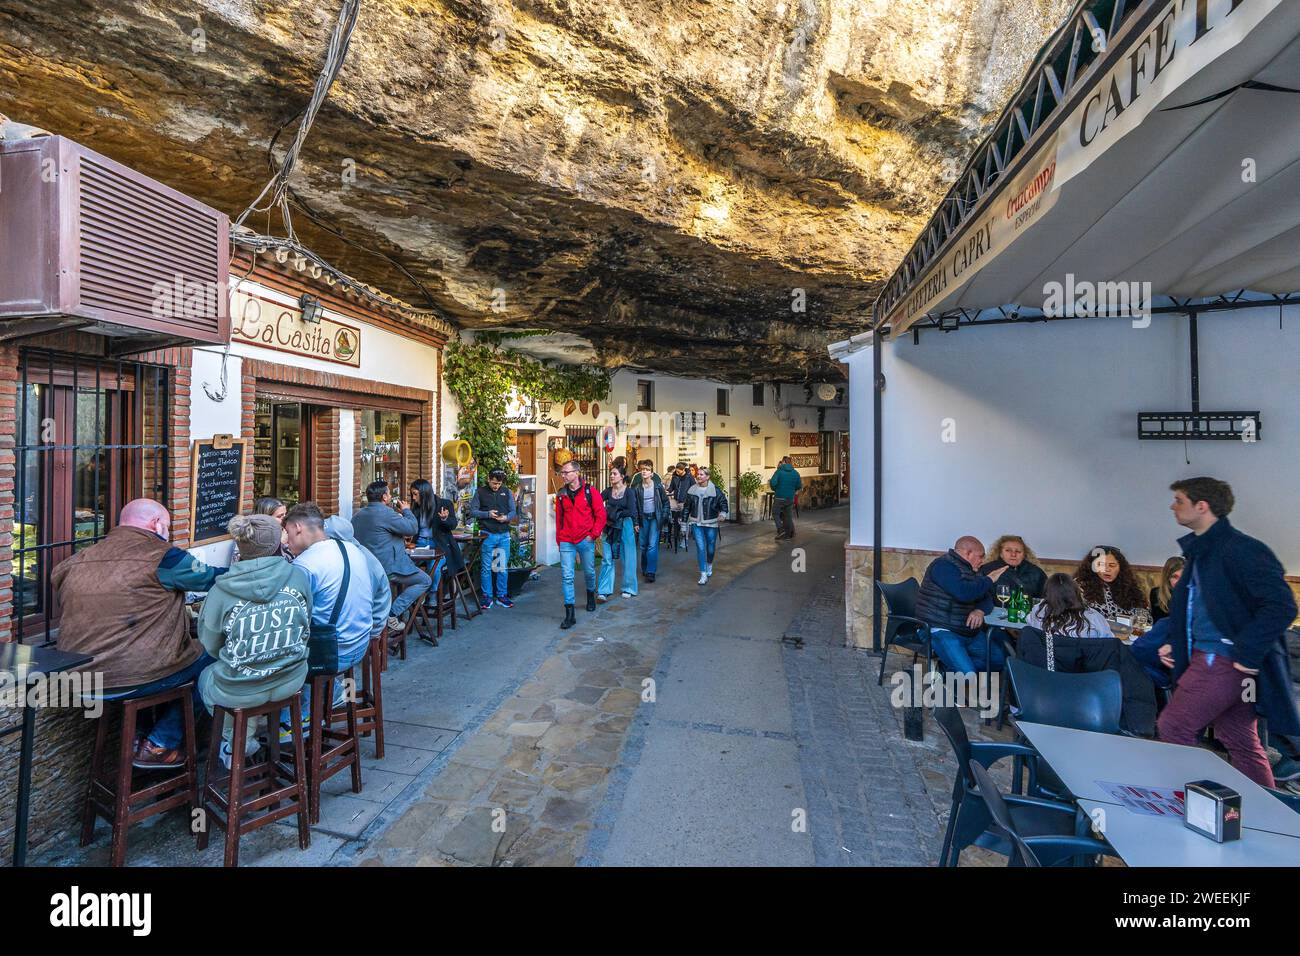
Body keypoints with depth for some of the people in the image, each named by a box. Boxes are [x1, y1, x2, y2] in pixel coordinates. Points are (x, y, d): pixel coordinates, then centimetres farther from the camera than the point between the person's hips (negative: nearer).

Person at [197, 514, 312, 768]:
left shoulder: (222, 591, -15)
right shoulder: (299, 576, -12)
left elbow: (210, 646, 0)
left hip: (240, 692, -2)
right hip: (292, 682, 3)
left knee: (204, 676, 31)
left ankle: (232, 741, 37)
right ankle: (246, 740, 40)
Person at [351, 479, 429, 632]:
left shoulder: (357, 515, 11)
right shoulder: (386, 513, -18)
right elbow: (413, 528, -15)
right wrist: (406, 510, 2)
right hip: (389, 568, -9)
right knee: (425, 581, 3)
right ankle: (392, 613, -7)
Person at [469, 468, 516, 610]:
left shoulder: (507, 492, 7)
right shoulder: (480, 492, 2)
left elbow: (513, 511, 8)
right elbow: (472, 511, -1)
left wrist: (507, 517, -14)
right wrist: (487, 514, -15)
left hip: (504, 535, 2)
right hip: (487, 535, -2)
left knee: (503, 567, 7)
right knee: (486, 567, 3)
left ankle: (502, 595, 18)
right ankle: (487, 596, 14)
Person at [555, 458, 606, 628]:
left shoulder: (589, 492, -6)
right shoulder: (561, 495, 4)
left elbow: (601, 514, -4)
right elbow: (559, 518, 10)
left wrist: (594, 534, -8)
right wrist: (559, 539, 9)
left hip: (586, 540, -1)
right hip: (566, 542, 2)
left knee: (589, 572, 15)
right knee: (567, 576, -5)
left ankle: (591, 595, 46)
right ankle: (569, 614, 0)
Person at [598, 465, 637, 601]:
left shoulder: (629, 491, -4)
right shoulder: (608, 491, 5)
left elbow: (630, 512, -12)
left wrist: (614, 513, -10)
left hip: (625, 526, -2)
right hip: (610, 527, 2)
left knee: (627, 558, 6)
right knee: (607, 559, -1)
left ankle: (628, 588, 21)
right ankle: (603, 591, 1)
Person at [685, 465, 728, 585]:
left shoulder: (715, 490, -7)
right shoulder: (692, 490, 3)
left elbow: (723, 502, -2)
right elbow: (687, 506, 11)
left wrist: (723, 513, -18)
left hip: (711, 524, -1)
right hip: (696, 524, 1)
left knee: (711, 548, 11)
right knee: (700, 548, -7)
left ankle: (709, 565, 43)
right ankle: (703, 574, -1)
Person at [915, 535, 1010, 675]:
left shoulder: (972, 570, 15)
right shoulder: (944, 566, -15)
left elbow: (987, 597, 11)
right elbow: (963, 593, -29)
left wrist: (980, 610, -13)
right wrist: (989, 580, -14)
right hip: (942, 631, -10)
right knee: (967, 674, -23)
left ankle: (949, 667, 2)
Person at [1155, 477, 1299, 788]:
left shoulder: (1240, 549, -14)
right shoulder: (1199, 551, 13)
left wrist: (1247, 653, -20)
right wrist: (1174, 645, 14)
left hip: (1223, 660, -9)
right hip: (1208, 657, 9)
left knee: (1172, 728, -6)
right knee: (1241, 744, 16)